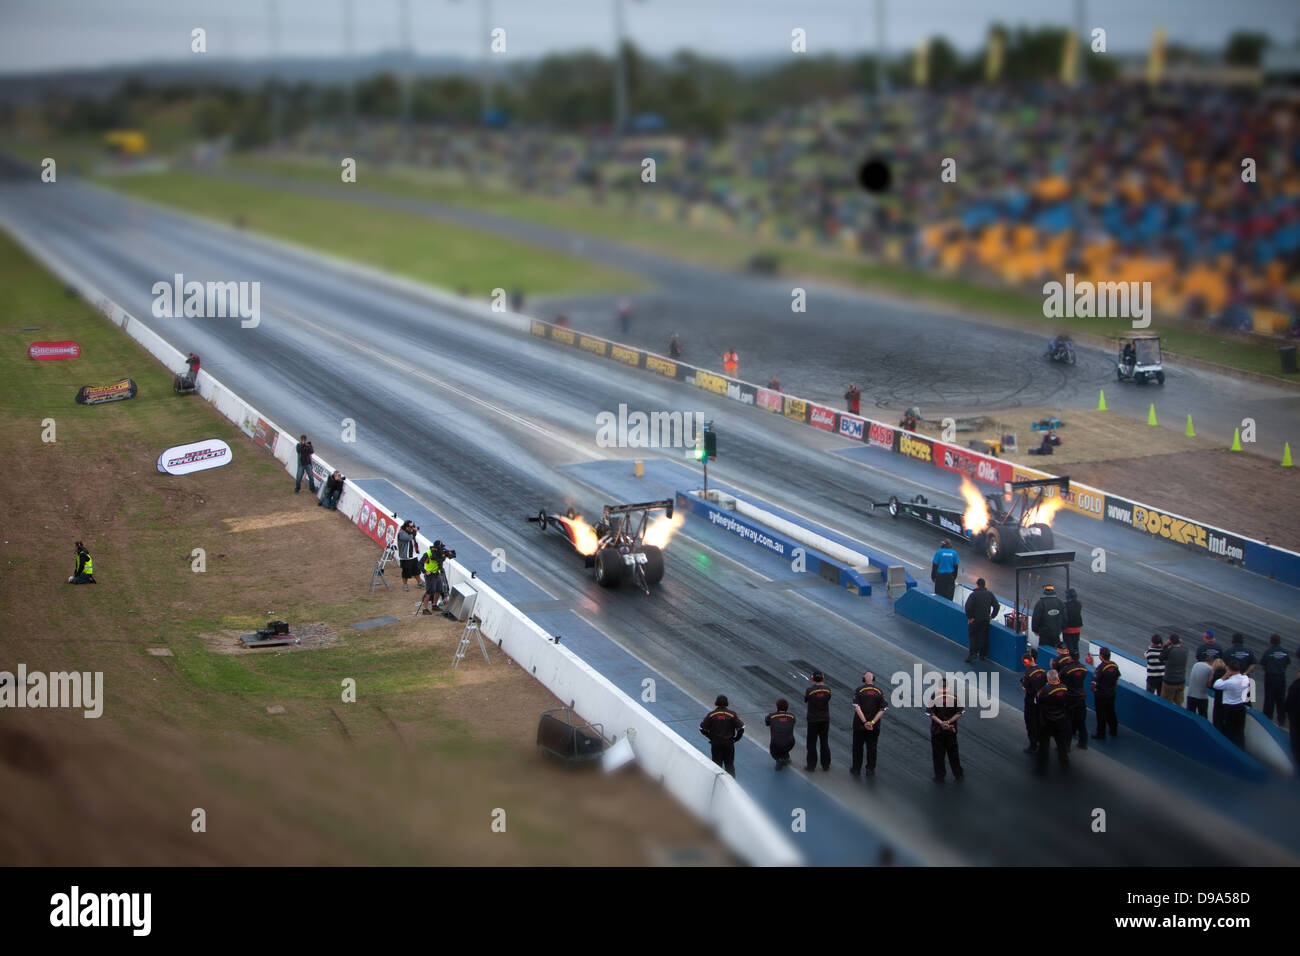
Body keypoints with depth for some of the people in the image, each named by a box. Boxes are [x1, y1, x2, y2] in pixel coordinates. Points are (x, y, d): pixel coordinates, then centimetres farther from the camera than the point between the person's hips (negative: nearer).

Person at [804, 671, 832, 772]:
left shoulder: (809, 691, -18)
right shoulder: (827, 690, -9)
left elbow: (805, 700, -2)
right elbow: (828, 699, 5)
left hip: (813, 720, -3)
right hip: (825, 719, 3)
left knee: (812, 743, 7)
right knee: (824, 742, 14)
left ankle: (811, 766, 9)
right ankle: (826, 765, 19)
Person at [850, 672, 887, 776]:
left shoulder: (859, 690, -7)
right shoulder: (879, 692, -1)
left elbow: (856, 707, -17)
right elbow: (883, 709, -8)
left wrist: (865, 722, -18)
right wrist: (872, 722, -12)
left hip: (859, 724, -2)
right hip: (874, 726, 2)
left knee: (857, 747, 11)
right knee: (872, 747, 12)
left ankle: (856, 769, 18)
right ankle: (870, 769, 15)